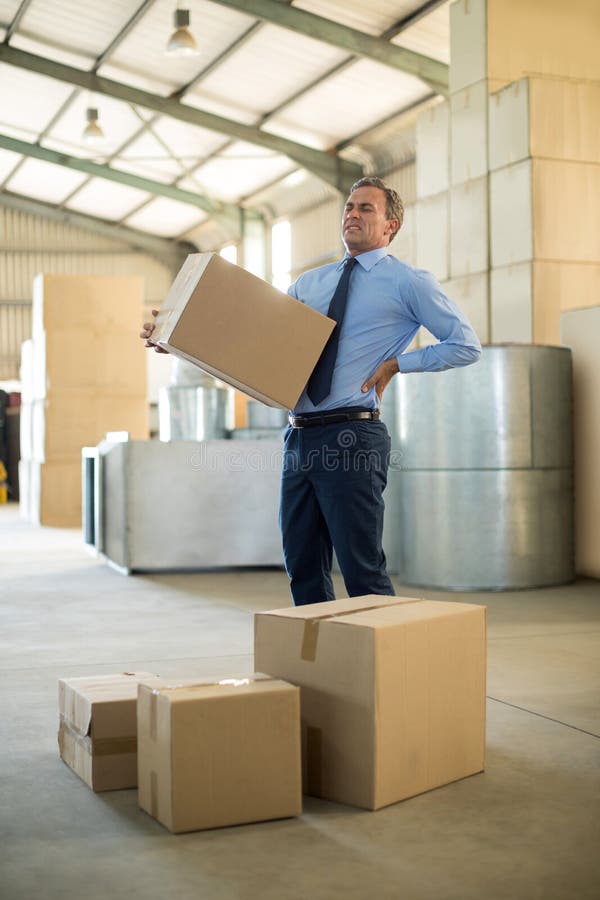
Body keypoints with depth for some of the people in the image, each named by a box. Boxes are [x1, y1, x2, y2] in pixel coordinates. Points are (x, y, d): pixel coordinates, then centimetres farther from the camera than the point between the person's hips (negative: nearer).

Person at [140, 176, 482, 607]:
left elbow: (467, 345, -2)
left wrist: (397, 363, -8)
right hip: (300, 438, 7)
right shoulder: (310, 283, 18)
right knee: (304, 571, 11)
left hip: (351, 438, -6)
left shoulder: (408, 283, 0)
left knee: (363, 572, -5)